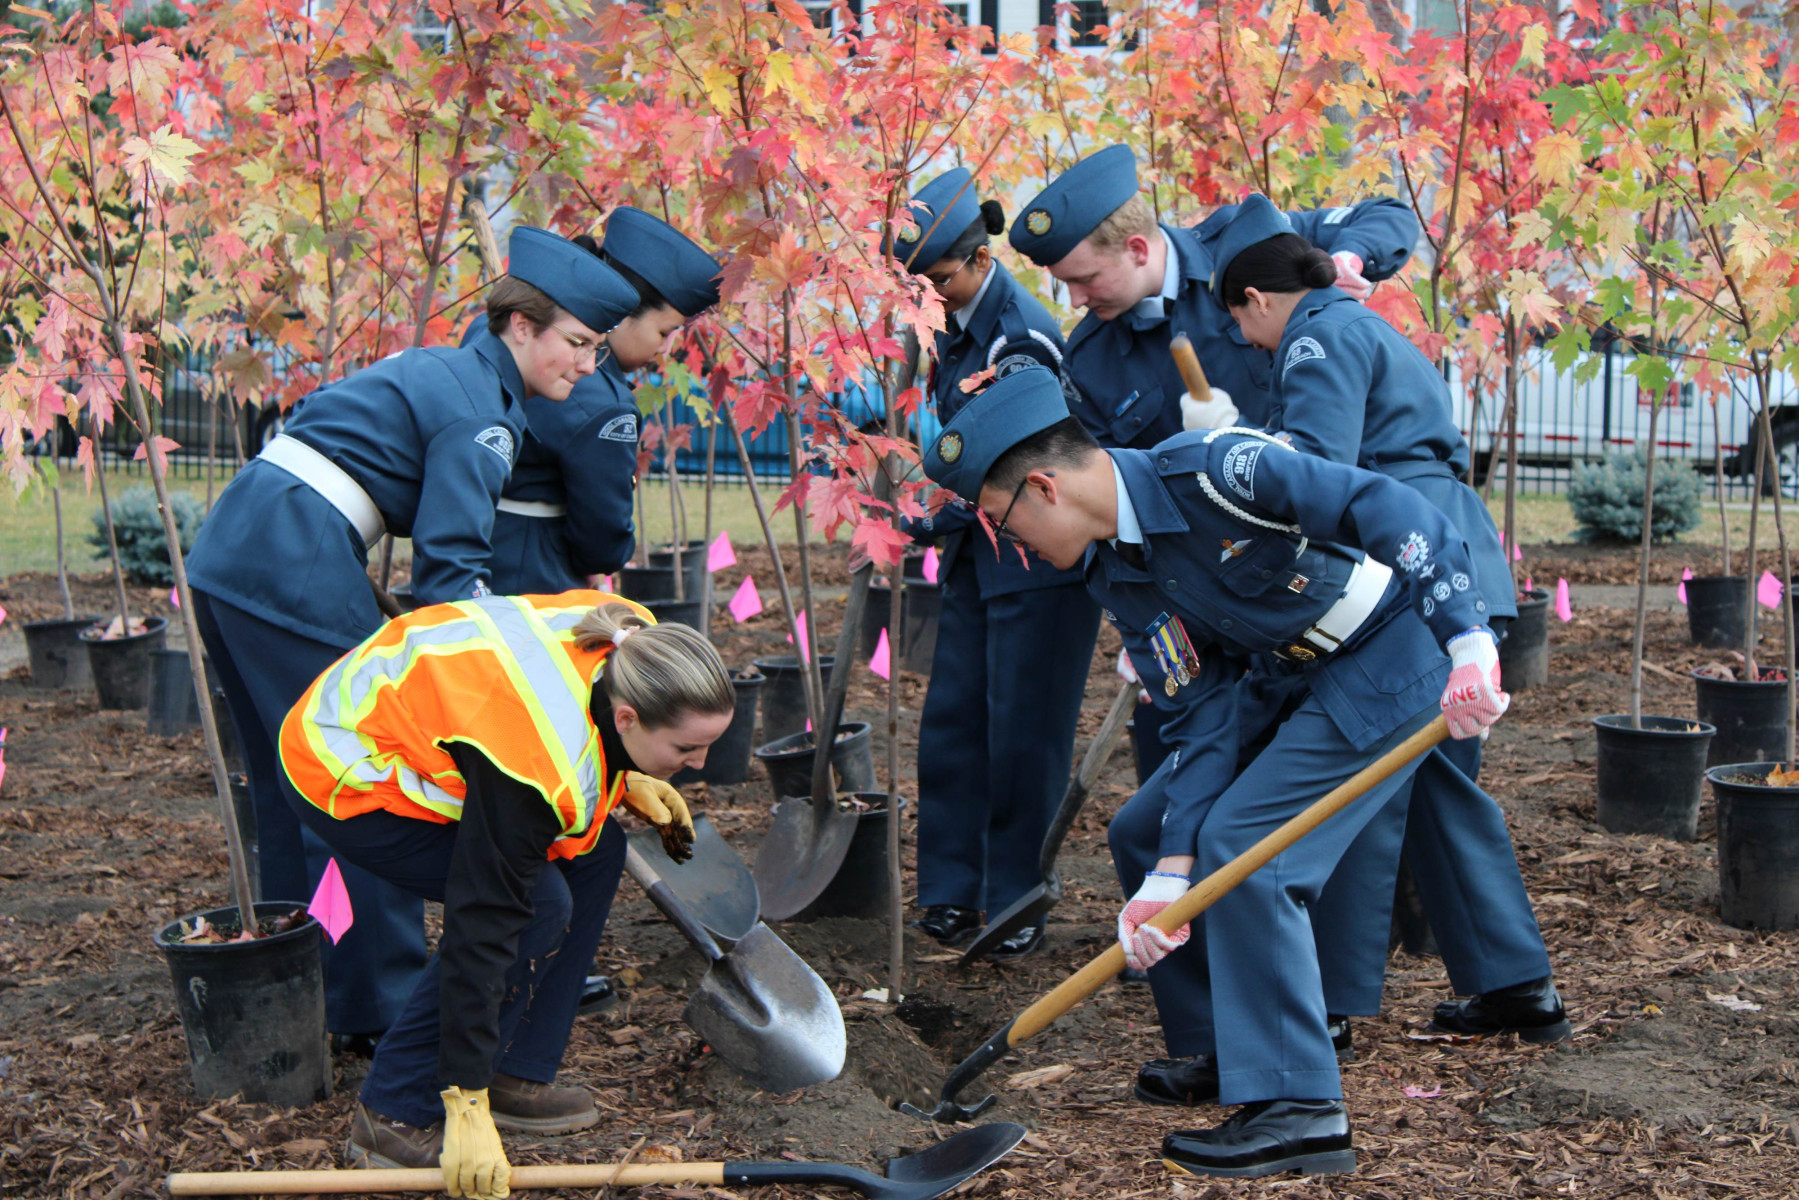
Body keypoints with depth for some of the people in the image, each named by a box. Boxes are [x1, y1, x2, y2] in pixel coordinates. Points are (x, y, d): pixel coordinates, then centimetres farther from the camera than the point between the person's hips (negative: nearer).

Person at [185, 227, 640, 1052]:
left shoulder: (439, 370, 20)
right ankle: (381, 1009, 7)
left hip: (230, 552, 10)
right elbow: (449, 569, -15)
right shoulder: (478, 411, -10)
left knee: (288, 787, 17)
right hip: (298, 571, -10)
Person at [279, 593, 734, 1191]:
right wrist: (467, 1107, -29)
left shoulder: (633, 642, -14)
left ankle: (514, 1074, 9)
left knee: (594, 850, 1)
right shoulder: (534, 771, -36)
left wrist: (622, 775, 2)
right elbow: (480, 929, -33)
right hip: (344, 779, -9)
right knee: (538, 906, -19)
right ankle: (394, 1116, -9)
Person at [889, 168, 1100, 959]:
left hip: (1036, 562, -8)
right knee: (951, 720, 8)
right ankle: (952, 893, 19)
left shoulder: (1023, 337, -18)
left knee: (1022, 734, -1)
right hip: (976, 556, 8)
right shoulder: (955, 329, 8)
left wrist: (924, 521, -15)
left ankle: (1018, 905, 10)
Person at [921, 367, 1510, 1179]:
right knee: (1145, 833, 8)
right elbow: (1199, 714, -3)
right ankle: (1221, 1052, 20)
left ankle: (1296, 1108, -13)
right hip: (1302, 675, 9)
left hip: (1404, 649, -9)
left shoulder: (1206, 471, -26)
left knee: (1241, 847, -19)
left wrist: (1470, 643, -33)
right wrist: (1171, 877, -11)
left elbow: (1389, 509, -27)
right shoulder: (1114, 572, 0)